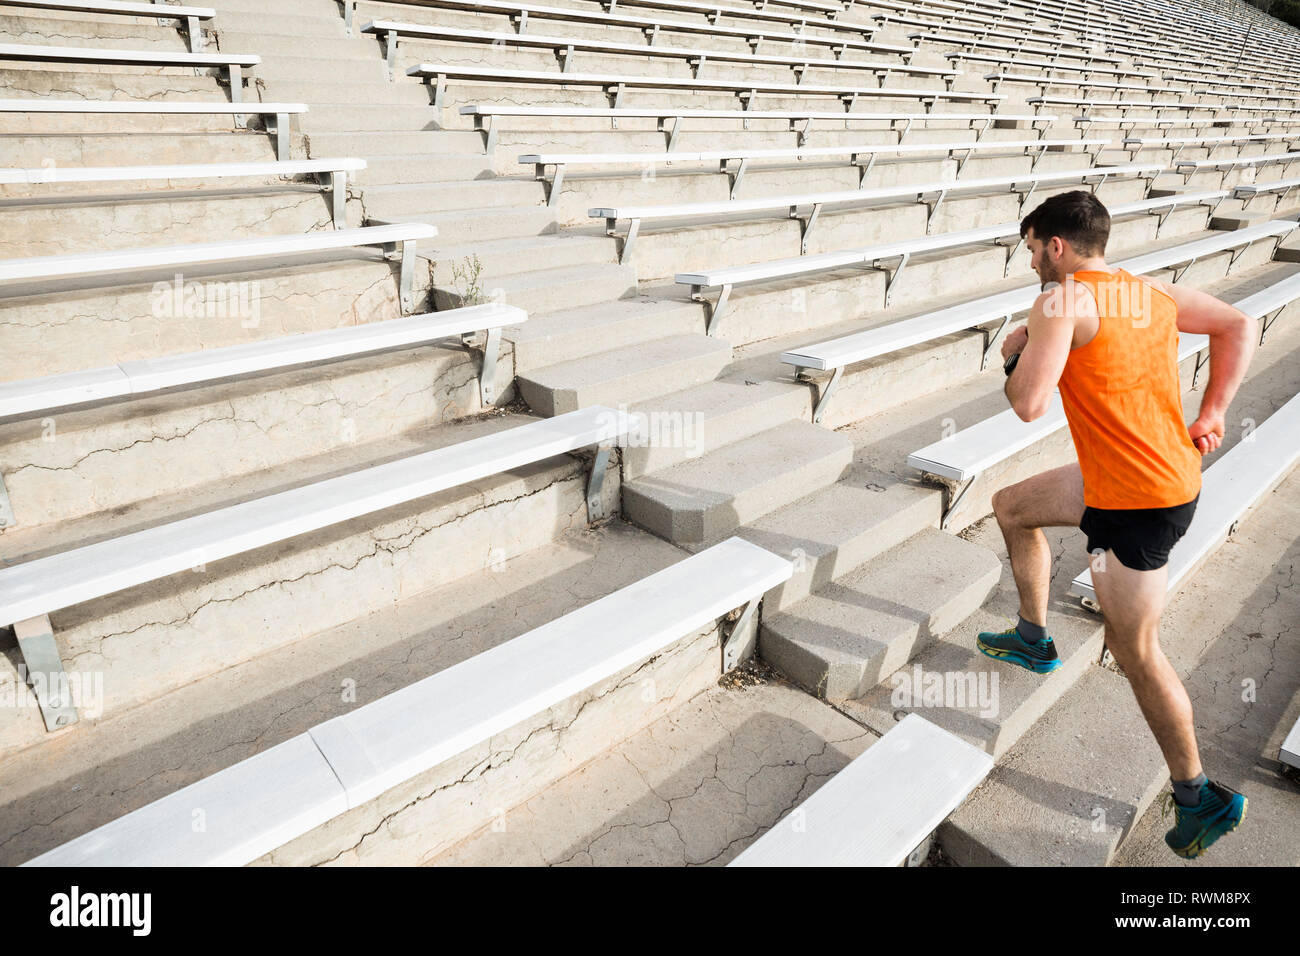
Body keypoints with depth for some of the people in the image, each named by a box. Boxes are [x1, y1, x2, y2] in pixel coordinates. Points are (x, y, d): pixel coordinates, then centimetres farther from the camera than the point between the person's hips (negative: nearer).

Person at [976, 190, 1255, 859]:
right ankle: (1035, 639, 35)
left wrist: (1014, 353, -3)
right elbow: (1239, 327, 16)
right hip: (1171, 471, 9)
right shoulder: (1151, 293, 8)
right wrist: (1211, 415, 13)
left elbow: (1029, 404, -24)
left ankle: (1199, 796, 21)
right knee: (1011, 507, 22)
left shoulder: (1062, 300, -18)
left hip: (1139, 503, -9)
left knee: (1135, 651, 4)